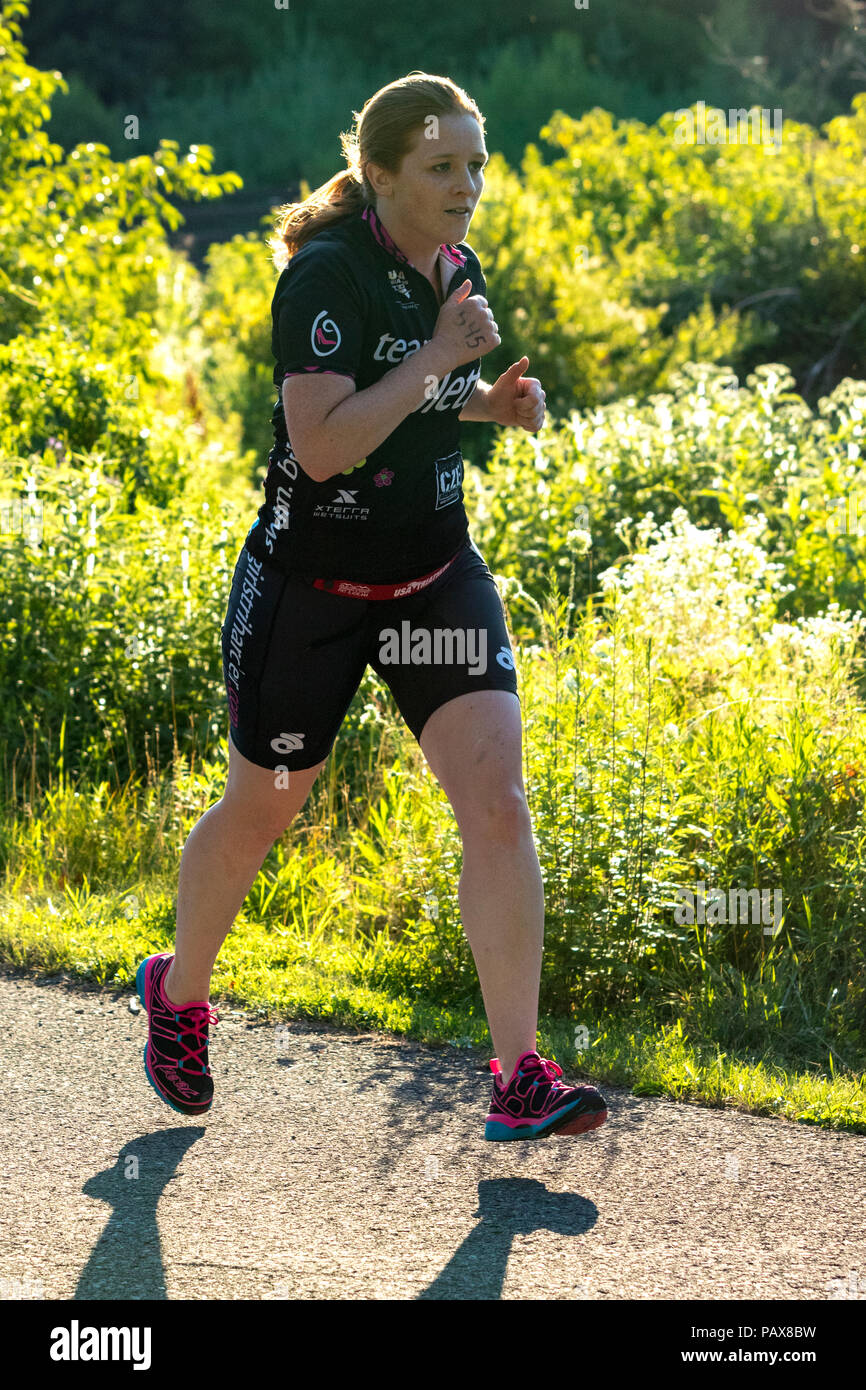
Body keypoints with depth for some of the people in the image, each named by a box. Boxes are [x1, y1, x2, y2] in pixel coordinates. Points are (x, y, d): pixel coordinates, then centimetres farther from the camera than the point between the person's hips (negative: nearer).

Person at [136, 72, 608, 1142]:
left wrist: (491, 401, 1)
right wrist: (441, 352, -26)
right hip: (310, 581, -5)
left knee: (497, 800, -11)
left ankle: (519, 1081, -9)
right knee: (259, 812, 12)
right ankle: (177, 995, 41)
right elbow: (323, 445, -29)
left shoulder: (457, 269, 3)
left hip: (436, 573, 5)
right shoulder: (326, 278, -20)